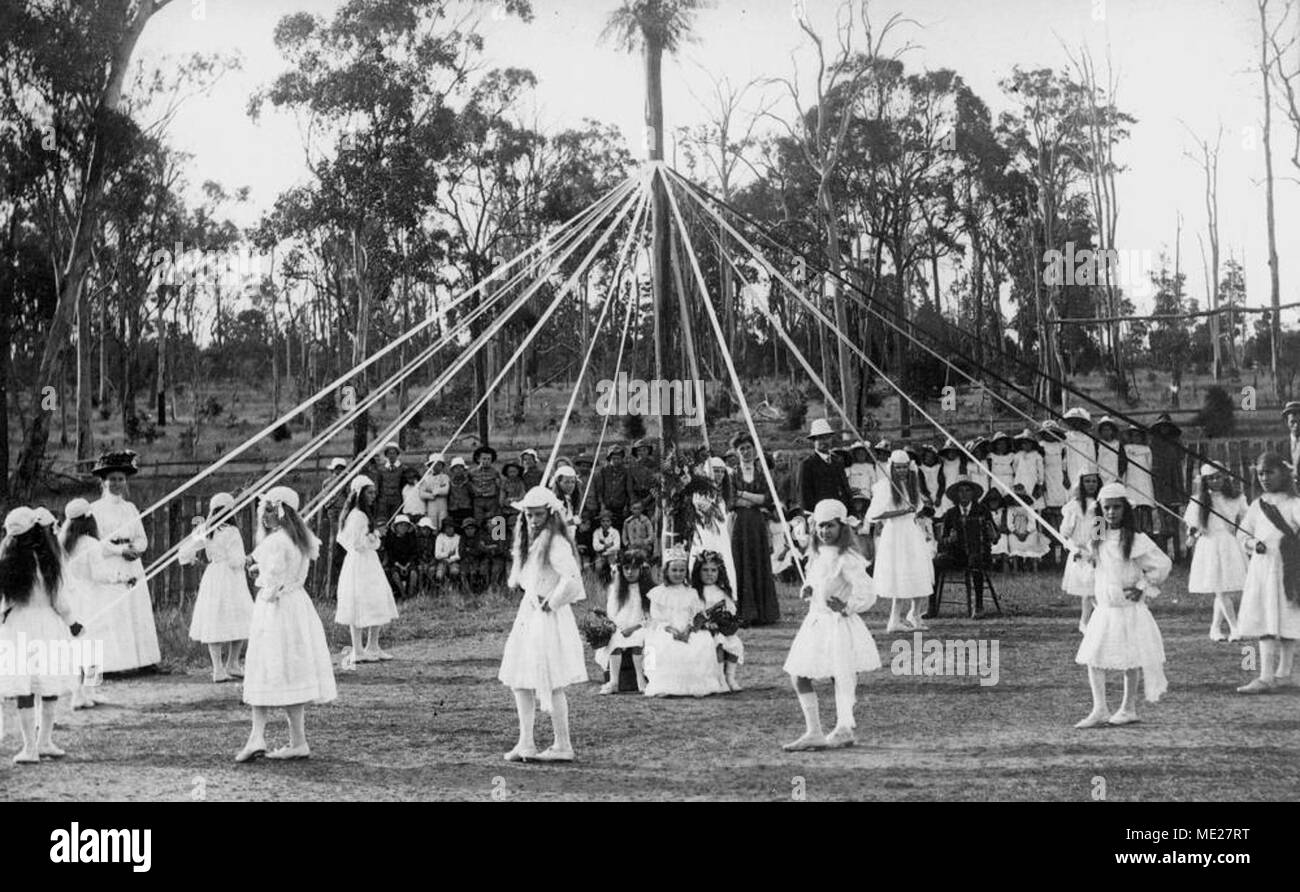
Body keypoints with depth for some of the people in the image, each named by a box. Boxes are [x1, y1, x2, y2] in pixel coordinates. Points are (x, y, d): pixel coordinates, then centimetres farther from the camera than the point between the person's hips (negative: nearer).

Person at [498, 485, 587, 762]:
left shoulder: (556, 544, -16)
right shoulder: (528, 542, 12)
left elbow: (571, 579, -27)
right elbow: (518, 579, 26)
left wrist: (551, 602, -17)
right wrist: (516, 583, 7)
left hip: (549, 617, -9)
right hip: (527, 614, 9)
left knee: (551, 684, -4)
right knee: (519, 680, 9)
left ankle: (563, 746, 6)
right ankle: (526, 743, 15)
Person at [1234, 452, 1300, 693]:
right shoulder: (1257, 506, 11)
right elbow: (1242, 535, 14)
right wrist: (1253, 544, -1)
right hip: (1261, 570, 4)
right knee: (1264, 625, 0)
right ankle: (1266, 676, 2)